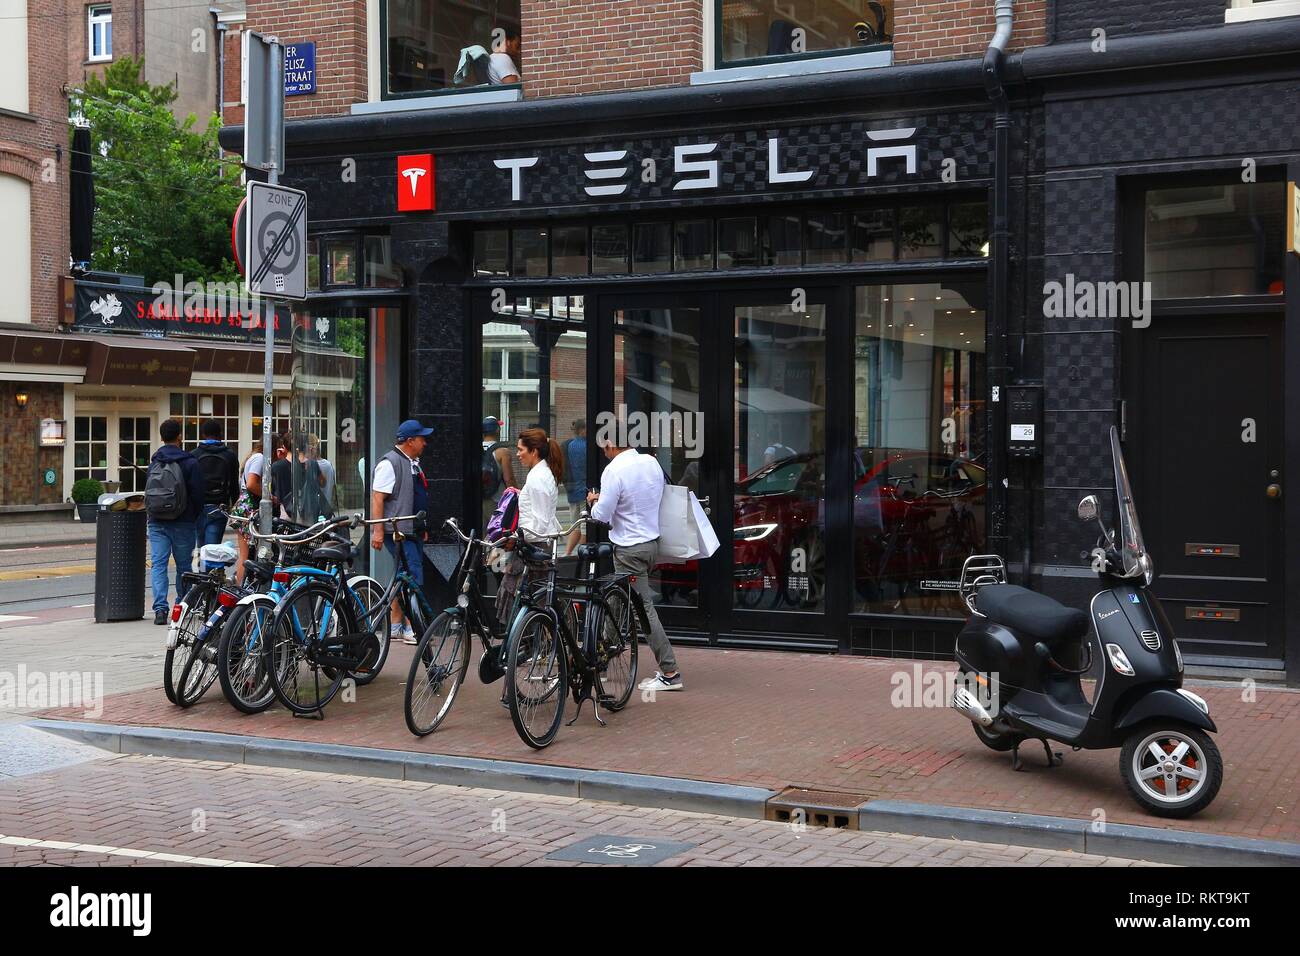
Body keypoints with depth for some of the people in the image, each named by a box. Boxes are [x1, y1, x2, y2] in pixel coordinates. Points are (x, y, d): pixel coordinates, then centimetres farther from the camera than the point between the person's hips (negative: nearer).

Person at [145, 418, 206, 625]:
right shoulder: (189, 462, -7)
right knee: (184, 565, 11)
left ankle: (160, 608, -13)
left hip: (156, 522, 3)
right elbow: (197, 494, -7)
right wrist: (195, 517, 8)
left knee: (158, 564, -1)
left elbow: (148, 491, 11)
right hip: (182, 523, -3)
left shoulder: (154, 462, 5)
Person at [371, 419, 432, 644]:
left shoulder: (413, 463, 18)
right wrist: (378, 531, -22)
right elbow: (377, 498, -18)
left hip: (412, 531, 10)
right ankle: (410, 628, -12)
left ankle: (395, 626, 19)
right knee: (413, 576, -14)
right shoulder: (389, 463, -12)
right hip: (397, 531, -10)